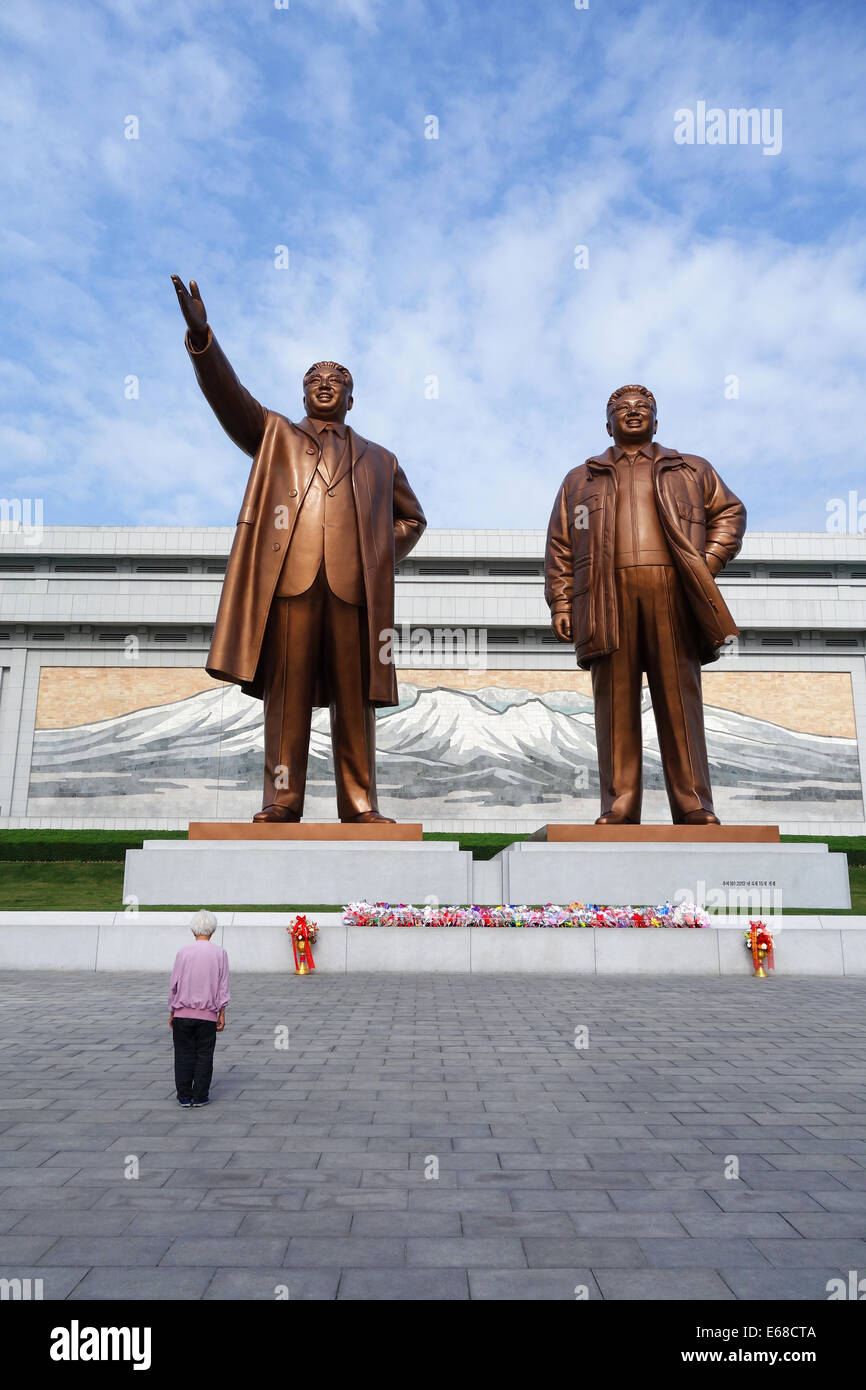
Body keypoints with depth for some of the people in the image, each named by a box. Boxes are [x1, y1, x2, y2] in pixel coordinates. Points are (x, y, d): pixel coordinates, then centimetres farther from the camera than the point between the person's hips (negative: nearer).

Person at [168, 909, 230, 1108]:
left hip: (183, 1013, 0)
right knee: (204, 1056, 8)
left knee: (184, 1056, 9)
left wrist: (172, 1012, 12)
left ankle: (184, 1097, 14)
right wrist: (221, 1014, 6)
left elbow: (174, 985, 2)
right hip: (207, 1014, 0)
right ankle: (200, 1097, 12)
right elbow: (223, 987, -1)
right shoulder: (219, 953, -4)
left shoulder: (183, 952, -4)